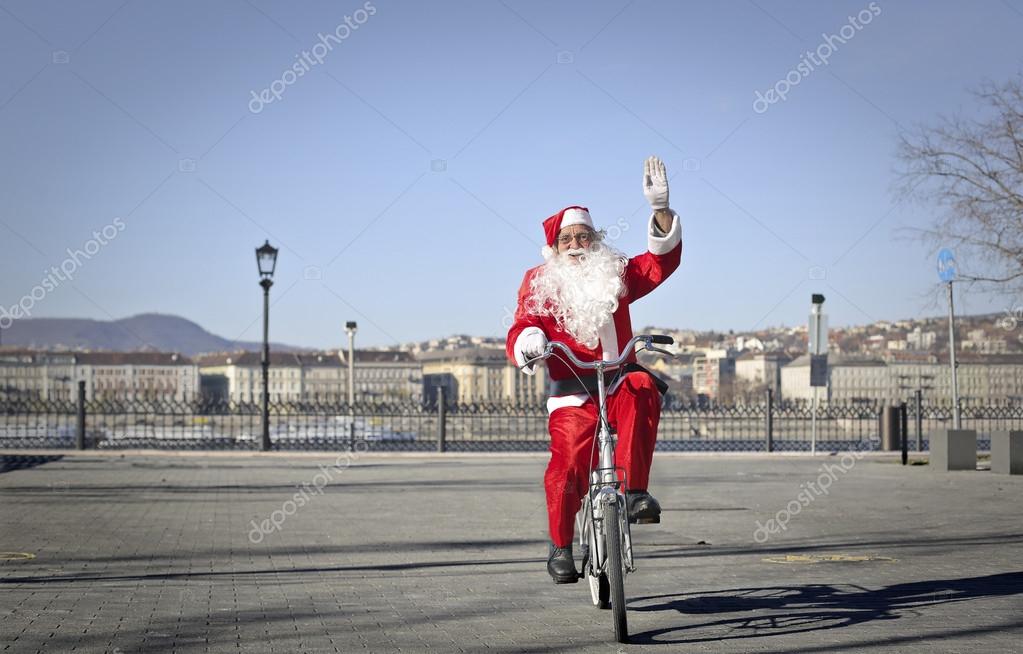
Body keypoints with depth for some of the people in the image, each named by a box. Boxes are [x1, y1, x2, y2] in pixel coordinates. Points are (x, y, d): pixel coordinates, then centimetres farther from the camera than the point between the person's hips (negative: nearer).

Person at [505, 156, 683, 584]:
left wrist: (660, 208, -7)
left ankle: (635, 491, -31)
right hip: (572, 393, -1)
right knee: (568, 464, -19)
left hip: (618, 381, 2)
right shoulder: (539, 283, 8)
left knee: (642, 390, -34)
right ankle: (562, 546, 5)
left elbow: (661, 260, 6)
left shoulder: (615, 275, 14)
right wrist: (529, 341, -28)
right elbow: (521, 328, -2)